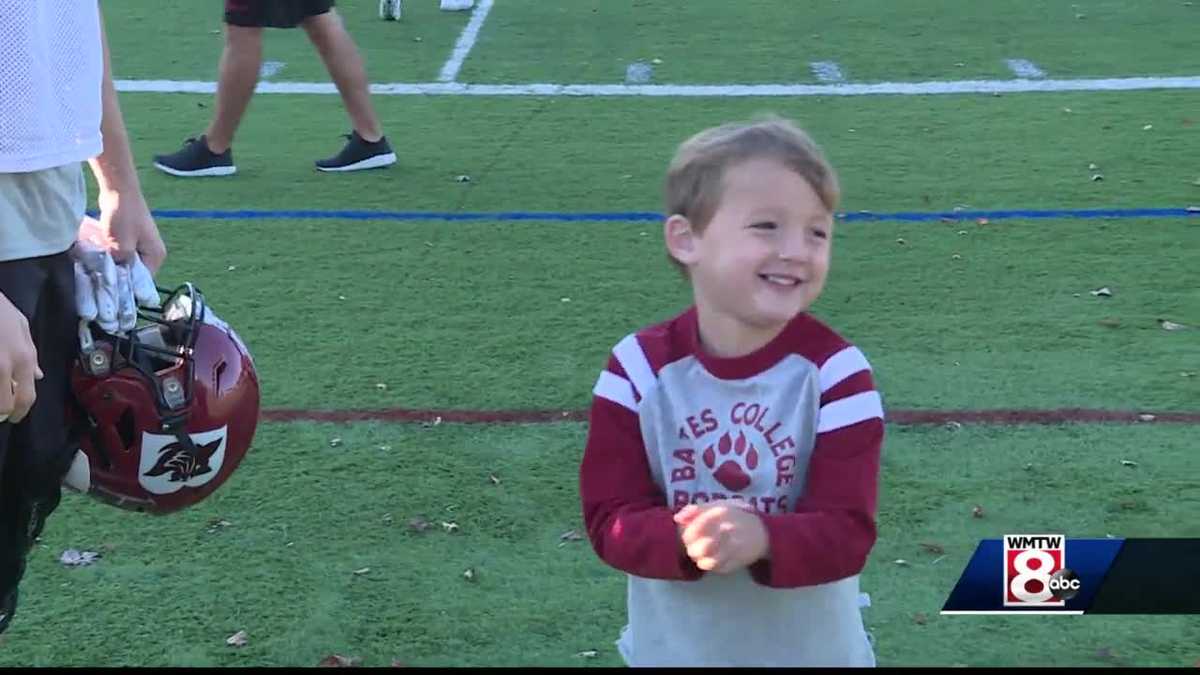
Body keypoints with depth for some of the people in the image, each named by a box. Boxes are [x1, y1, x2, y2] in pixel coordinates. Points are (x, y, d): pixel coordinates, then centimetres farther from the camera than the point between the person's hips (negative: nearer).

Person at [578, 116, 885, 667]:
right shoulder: (639, 369, -13)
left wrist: (763, 540, -39)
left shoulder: (836, 372, -17)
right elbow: (610, 519, -15)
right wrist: (686, 540, -34)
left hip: (814, 651, -1)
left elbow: (848, 531, -20)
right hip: (671, 650, 1)